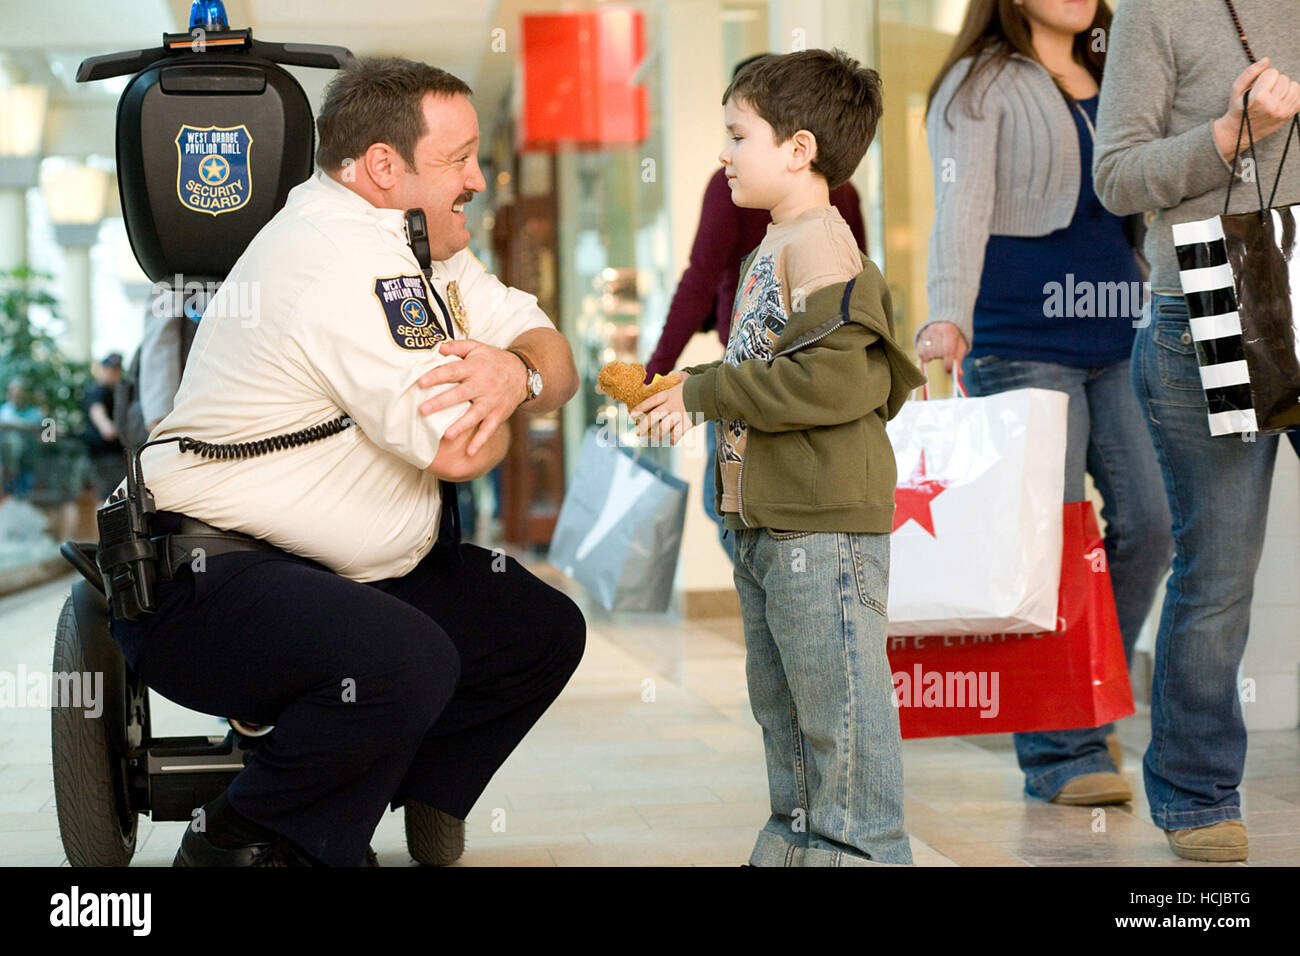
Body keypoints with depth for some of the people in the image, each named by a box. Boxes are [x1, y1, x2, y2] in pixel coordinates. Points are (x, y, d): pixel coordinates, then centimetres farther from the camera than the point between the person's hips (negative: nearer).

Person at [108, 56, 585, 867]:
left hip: (347, 576, 10)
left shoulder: (419, 246, 11)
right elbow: (460, 451, -26)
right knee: (409, 661, -34)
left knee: (545, 629, 7)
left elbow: (557, 368, 7)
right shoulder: (348, 257, -22)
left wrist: (516, 371, -18)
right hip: (203, 583, -10)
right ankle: (239, 845, -10)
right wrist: (491, 402, -2)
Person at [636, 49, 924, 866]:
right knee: (781, 699, 19)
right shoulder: (778, 246, 17)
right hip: (770, 520, 11)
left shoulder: (818, 242, -15)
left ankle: (859, 845, 7)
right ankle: (799, 837, 30)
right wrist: (699, 393, 13)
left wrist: (707, 392, -19)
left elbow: (838, 379, -26)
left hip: (824, 524, -11)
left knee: (837, 699, -3)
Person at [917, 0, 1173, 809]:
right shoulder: (981, 84, -1)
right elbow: (962, 206, -14)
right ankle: (1060, 754, 2)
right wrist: (948, 317, -28)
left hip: (1118, 338, 6)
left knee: (1148, 525, 1)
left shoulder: (1111, 82, 18)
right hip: (1022, 341, -6)